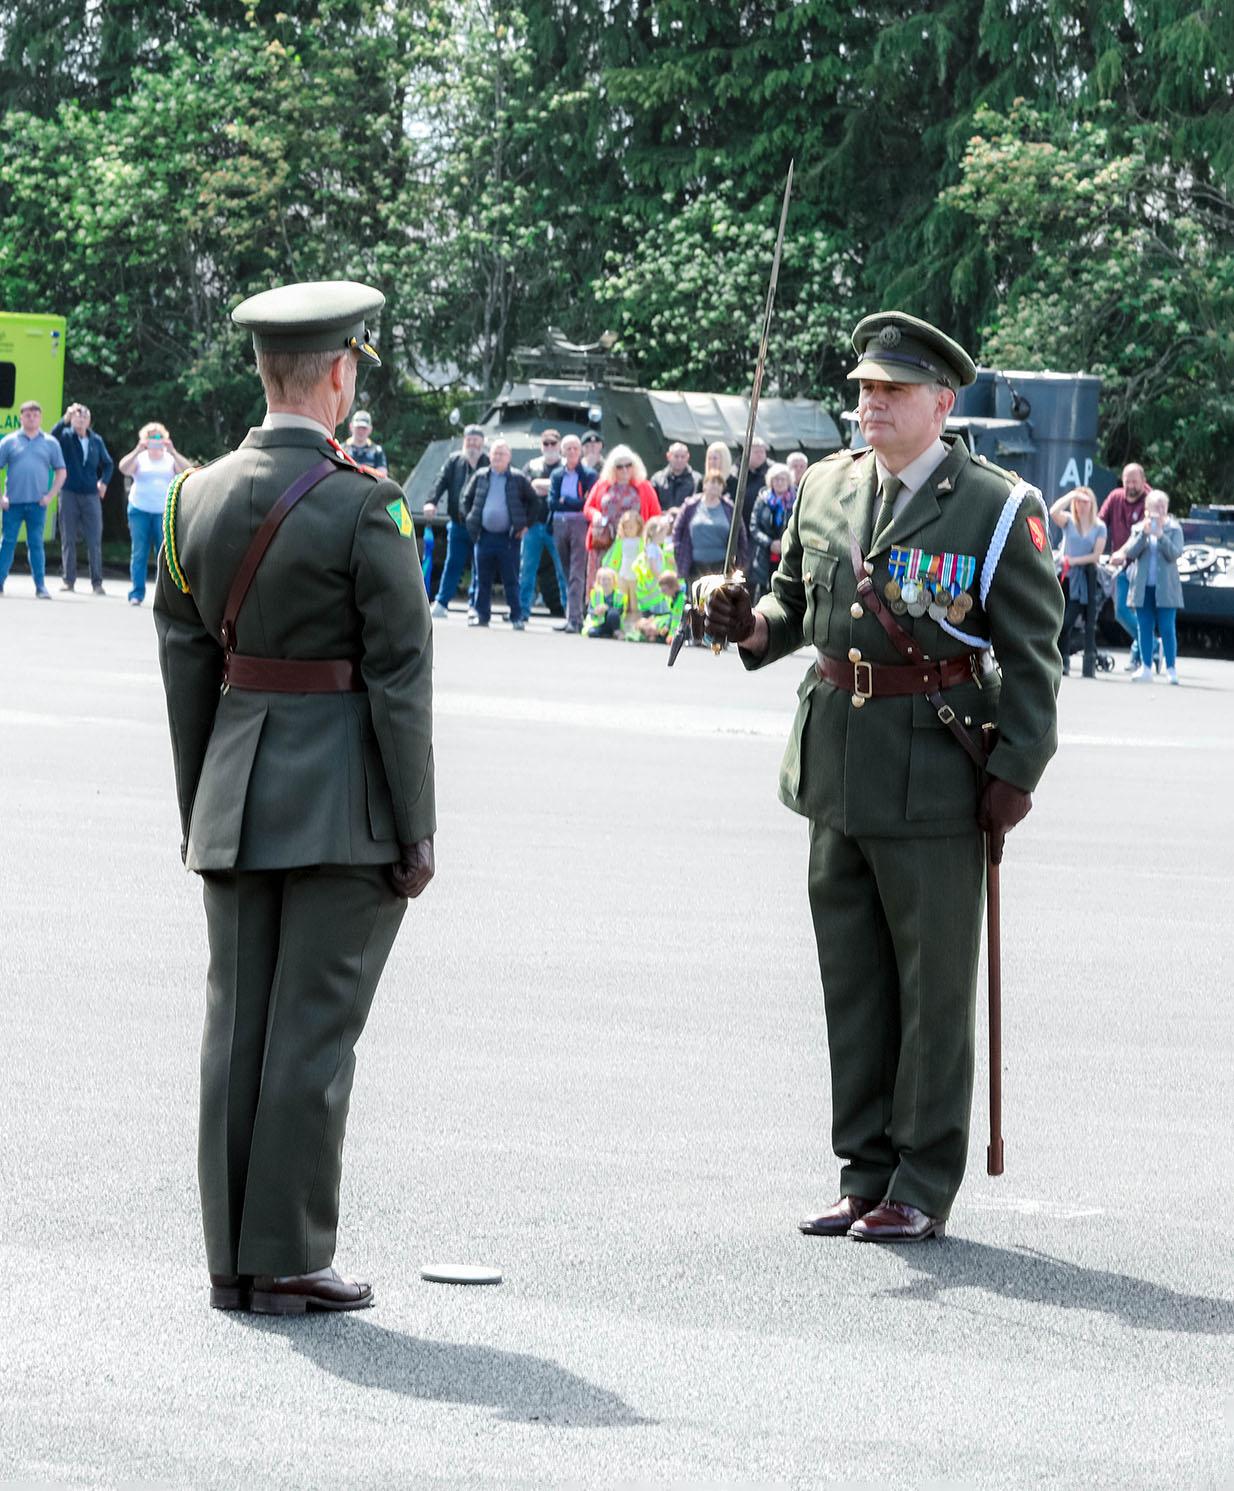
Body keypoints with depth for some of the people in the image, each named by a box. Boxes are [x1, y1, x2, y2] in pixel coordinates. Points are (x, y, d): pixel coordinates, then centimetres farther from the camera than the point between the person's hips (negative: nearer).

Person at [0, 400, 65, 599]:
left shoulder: (50, 443, 7)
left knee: (36, 544, 2)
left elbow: (60, 472, 10)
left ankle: (41, 586, 5)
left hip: (37, 502, 0)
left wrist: (51, 495, -1)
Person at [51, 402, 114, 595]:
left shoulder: (96, 441, 12)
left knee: (95, 540, -2)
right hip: (69, 494, -2)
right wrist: (66, 418, -34)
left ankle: (97, 582, 2)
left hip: (91, 494, 2)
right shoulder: (66, 437, 3)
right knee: (68, 539, 1)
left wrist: (104, 481, 6)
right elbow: (54, 434, -21)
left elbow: (108, 463, 22)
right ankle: (68, 580, 6)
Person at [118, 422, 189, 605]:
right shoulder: (139, 458, 9)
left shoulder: (171, 459, 10)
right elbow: (124, 468, -9)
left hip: (165, 512, 0)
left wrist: (173, 452, -18)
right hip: (140, 510, 0)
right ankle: (136, 594, 1)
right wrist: (138, 450, -19)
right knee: (139, 553, -1)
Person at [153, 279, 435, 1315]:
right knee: (313, 1031, -1)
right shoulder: (365, 507, -12)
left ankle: (232, 1258, 12)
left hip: (237, 799, 5)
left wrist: (200, 816, 15)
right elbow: (399, 676, -12)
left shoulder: (199, 497, 4)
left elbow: (184, 665, 8)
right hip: (343, 803, -5)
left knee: (237, 1026, 8)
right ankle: (287, 1259, 1)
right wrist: (415, 832, -6)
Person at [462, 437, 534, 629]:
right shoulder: (480, 477, 7)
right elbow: (466, 498, 17)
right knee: (483, 579, 7)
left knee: (511, 580, -1)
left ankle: (517, 617, 3)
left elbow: (532, 501, 8)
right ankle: (482, 615, 14)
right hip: (485, 536, 3)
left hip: (508, 537, -3)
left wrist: (525, 524, 1)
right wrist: (469, 520, 7)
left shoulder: (518, 479, 0)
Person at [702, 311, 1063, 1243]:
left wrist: (1015, 772, -12)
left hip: (935, 773, -5)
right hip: (837, 767, 6)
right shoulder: (826, 488, 8)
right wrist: (752, 623, -3)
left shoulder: (997, 509, -7)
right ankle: (867, 1175, 20)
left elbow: (1033, 655, -6)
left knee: (935, 983, 1)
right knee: (852, 981, 11)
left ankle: (923, 1188, 8)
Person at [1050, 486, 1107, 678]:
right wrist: (1071, 495, -11)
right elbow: (1054, 512, -15)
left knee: (1089, 622, -1)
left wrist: (1074, 561, -9)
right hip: (1069, 576, 0)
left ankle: (1090, 663, -1)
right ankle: (1063, 661, 1)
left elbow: (1097, 555, -1)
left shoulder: (1099, 527, 7)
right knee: (1065, 620, -6)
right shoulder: (1068, 521, 7)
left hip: (1089, 577, 0)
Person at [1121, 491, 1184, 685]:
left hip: (1165, 588, -3)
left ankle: (1171, 669, -2)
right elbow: (1131, 552, -2)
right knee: (1144, 628, 5)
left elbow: (1175, 553, -8)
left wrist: (1160, 536, -19)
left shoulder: (1174, 529, 3)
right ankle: (1145, 669, 9)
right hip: (1143, 587, 3)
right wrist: (1144, 534, -15)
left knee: (1167, 629, -4)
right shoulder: (1138, 528, 10)